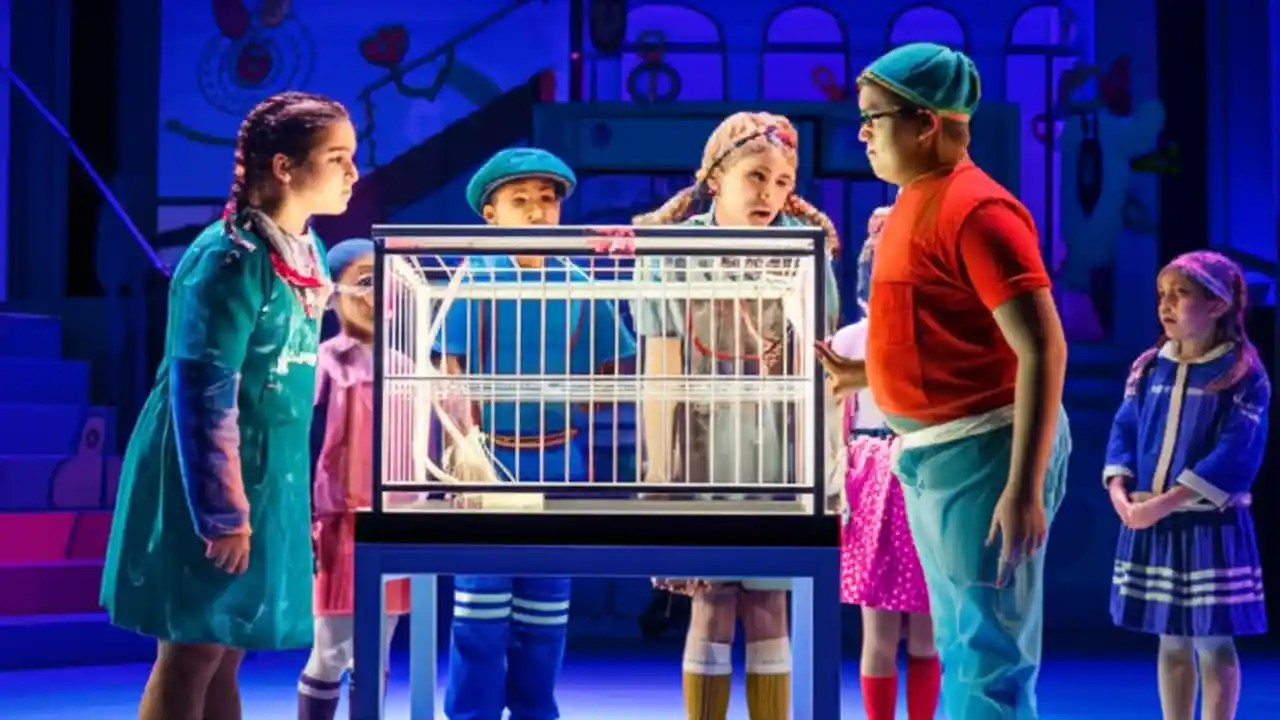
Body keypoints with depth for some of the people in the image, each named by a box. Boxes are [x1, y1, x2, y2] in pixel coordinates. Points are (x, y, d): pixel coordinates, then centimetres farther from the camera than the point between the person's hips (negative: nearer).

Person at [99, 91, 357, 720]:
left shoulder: (304, 253, 8)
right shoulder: (231, 257, -18)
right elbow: (204, 394, -20)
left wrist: (304, 494, 18)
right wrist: (223, 511, -21)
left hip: (269, 477, 8)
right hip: (208, 480, -8)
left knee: (224, 654, 13)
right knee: (192, 653, -1)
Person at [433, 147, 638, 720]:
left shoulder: (580, 286, 4)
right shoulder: (476, 280, -3)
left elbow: (606, 373, 8)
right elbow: (448, 373, -7)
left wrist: (574, 427, -6)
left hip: (558, 464, 3)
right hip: (489, 459, -2)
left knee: (545, 612, 10)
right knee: (481, 611, -1)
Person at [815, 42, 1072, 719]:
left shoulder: (974, 207, -17)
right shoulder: (916, 202, 12)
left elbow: (1042, 349, -23)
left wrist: (1024, 488, -27)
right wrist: (863, 374, 16)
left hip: (982, 452, -10)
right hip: (930, 453, 10)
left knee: (989, 659, -2)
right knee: (960, 650, 18)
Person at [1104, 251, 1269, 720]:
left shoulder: (1243, 374, -8)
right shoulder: (1148, 369, 9)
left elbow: (1236, 454, -17)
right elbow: (1124, 431, 6)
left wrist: (1165, 503, -23)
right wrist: (1119, 492, -13)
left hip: (1210, 526, -5)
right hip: (1149, 524, 5)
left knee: (1213, 643, 0)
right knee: (1171, 641, 12)